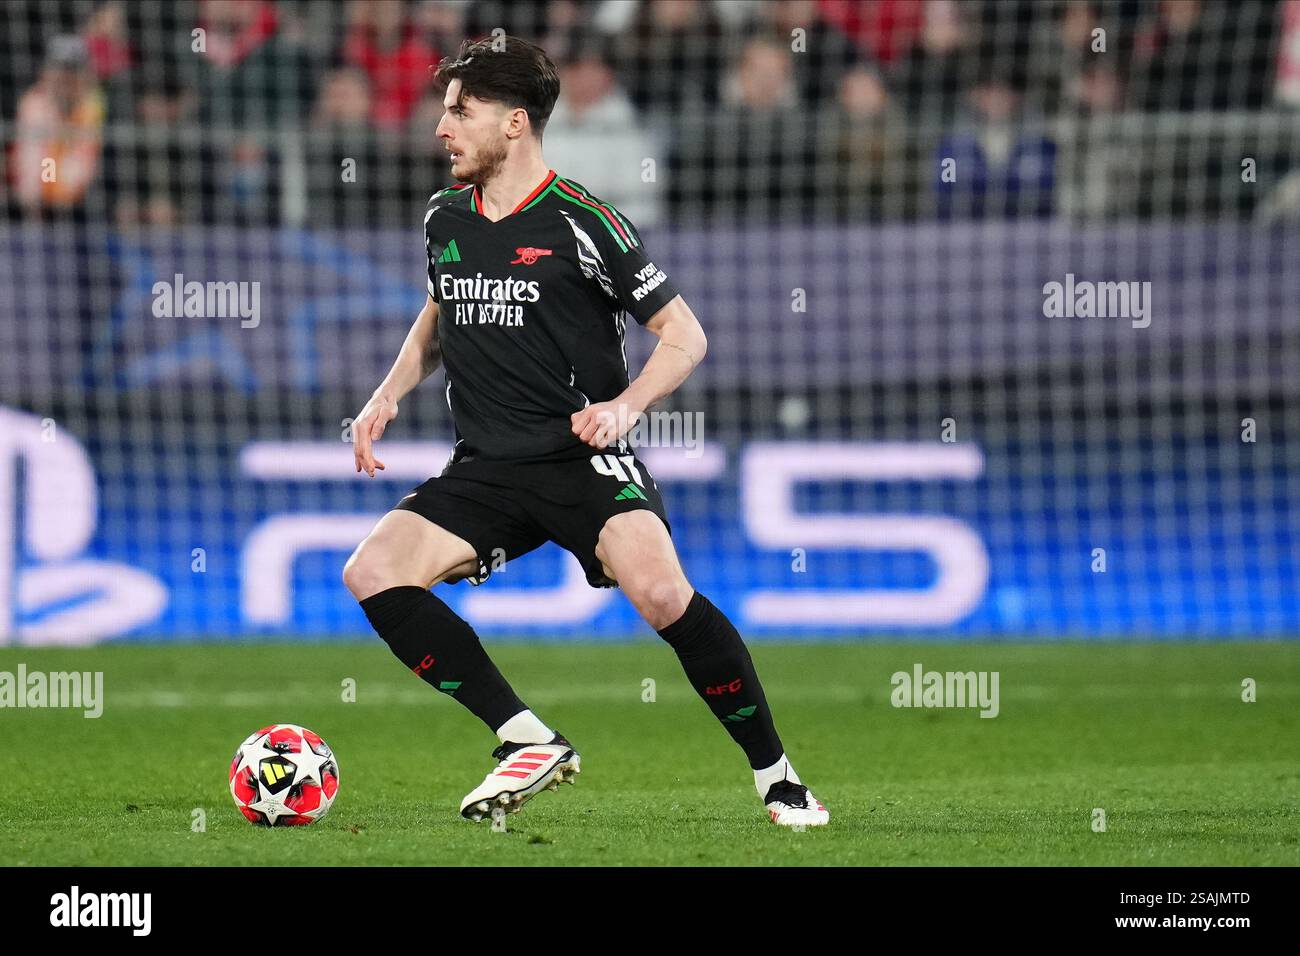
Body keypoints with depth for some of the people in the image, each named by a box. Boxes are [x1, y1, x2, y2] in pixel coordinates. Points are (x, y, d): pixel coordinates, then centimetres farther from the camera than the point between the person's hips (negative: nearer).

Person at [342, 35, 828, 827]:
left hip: (583, 457, -6)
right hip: (486, 467, 6)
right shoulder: (445, 219, 8)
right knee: (372, 572, -14)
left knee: (662, 593, -29)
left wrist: (625, 405, -21)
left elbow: (685, 335, -5)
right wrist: (389, 396, 14)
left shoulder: (580, 223, -9)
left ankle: (775, 774, -12)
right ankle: (530, 744, -9)